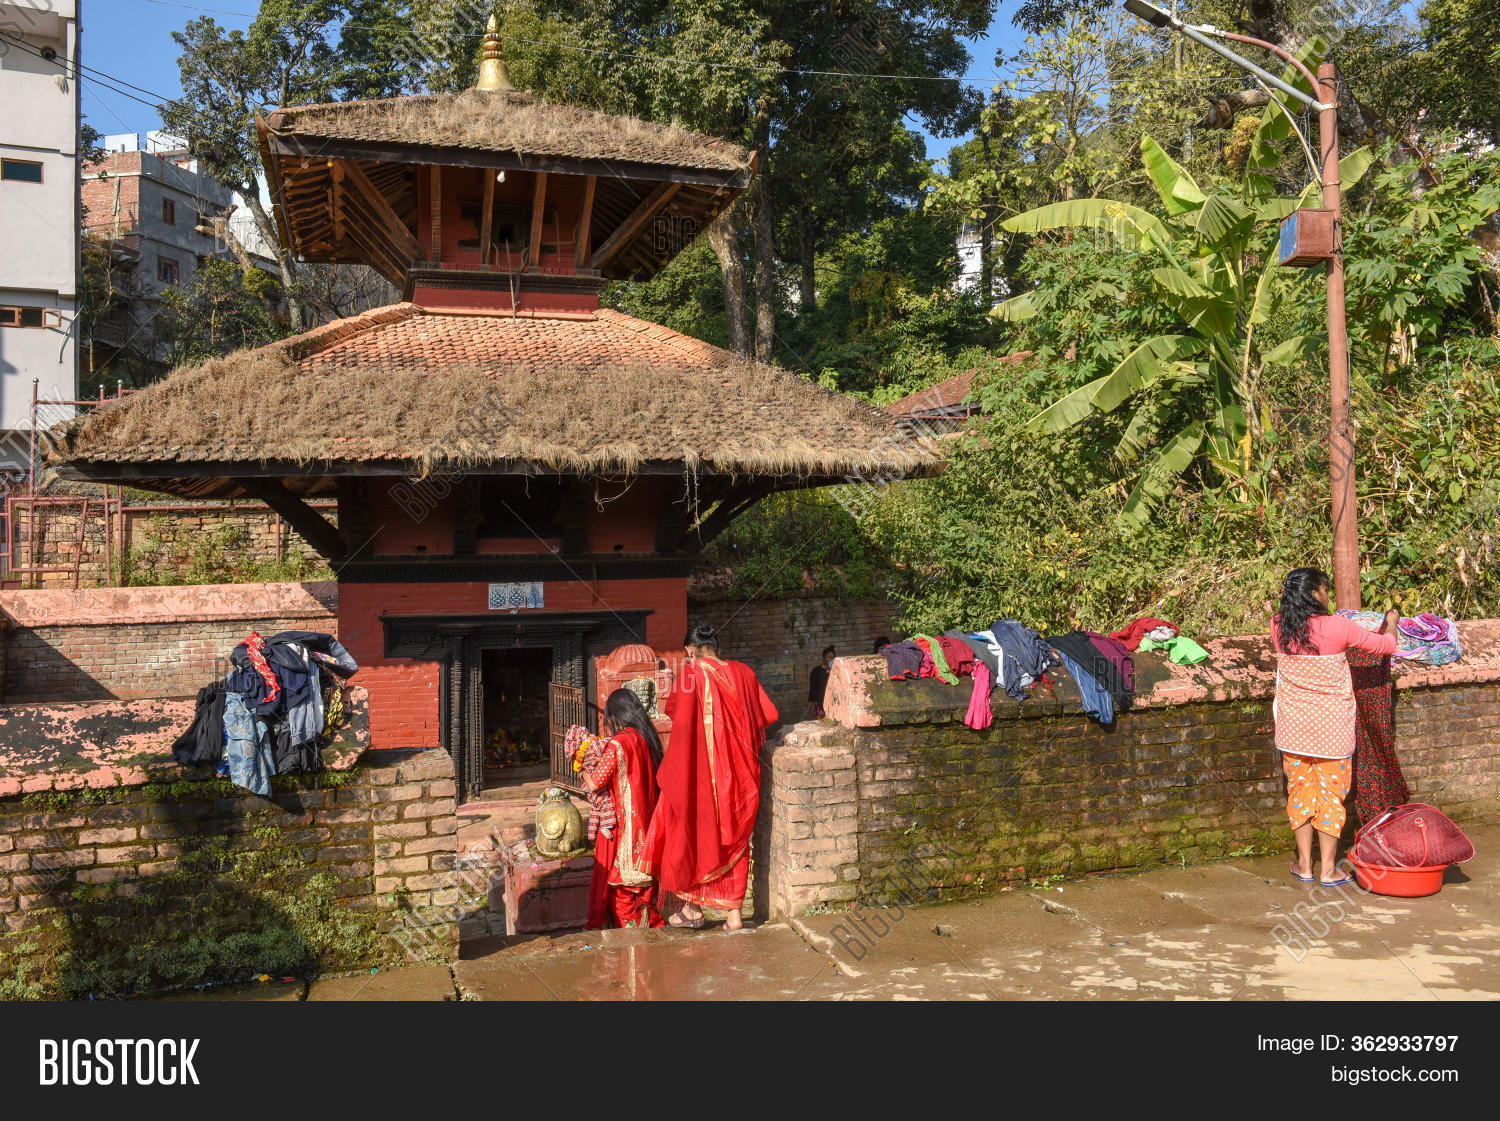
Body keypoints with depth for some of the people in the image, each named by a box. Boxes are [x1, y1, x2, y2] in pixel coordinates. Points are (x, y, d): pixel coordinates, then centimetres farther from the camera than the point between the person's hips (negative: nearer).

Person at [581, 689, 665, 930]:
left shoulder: (618, 743, -19)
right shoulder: (648, 738, 3)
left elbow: (595, 783, -18)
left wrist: (585, 770, 4)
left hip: (624, 821, -7)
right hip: (645, 819, 7)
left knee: (620, 875, 6)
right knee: (641, 873, 17)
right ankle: (649, 922, 23)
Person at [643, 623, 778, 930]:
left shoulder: (691, 673, -10)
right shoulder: (743, 672, 2)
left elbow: (672, 710, -1)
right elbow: (769, 714, 5)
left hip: (700, 770, -4)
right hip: (740, 772, 4)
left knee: (691, 832, 13)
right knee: (735, 836, 12)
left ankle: (692, 907, 18)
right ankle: (735, 913, 13)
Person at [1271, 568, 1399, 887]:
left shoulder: (1278, 627, -6)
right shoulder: (1337, 627, -16)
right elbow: (1385, 645, -1)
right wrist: (1391, 623, 18)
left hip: (1293, 727, 3)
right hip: (1331, 729, -3)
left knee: (1300, 791, 14)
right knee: (1331, 793, 9)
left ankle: (1304, 865, 22)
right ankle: (1327, 869, 17)